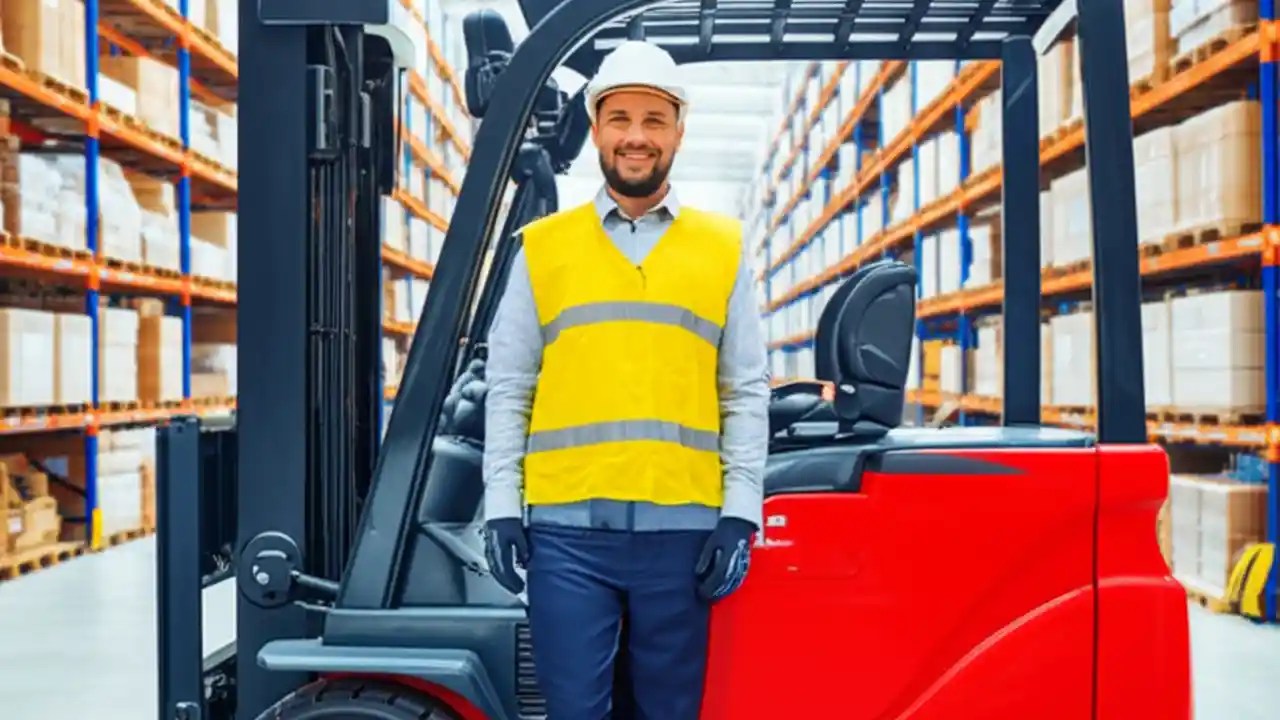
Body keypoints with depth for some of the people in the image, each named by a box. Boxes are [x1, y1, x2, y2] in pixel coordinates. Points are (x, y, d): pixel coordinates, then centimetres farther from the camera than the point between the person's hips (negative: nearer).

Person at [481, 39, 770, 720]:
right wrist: (501, 507, 1)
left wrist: (740, 515, -1)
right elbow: (508, 389, 7)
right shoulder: (543, 246, 8)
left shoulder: (723, 247, 8)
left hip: (682, 528, 1)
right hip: (567, 526, 0)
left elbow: (747, 394, 6)